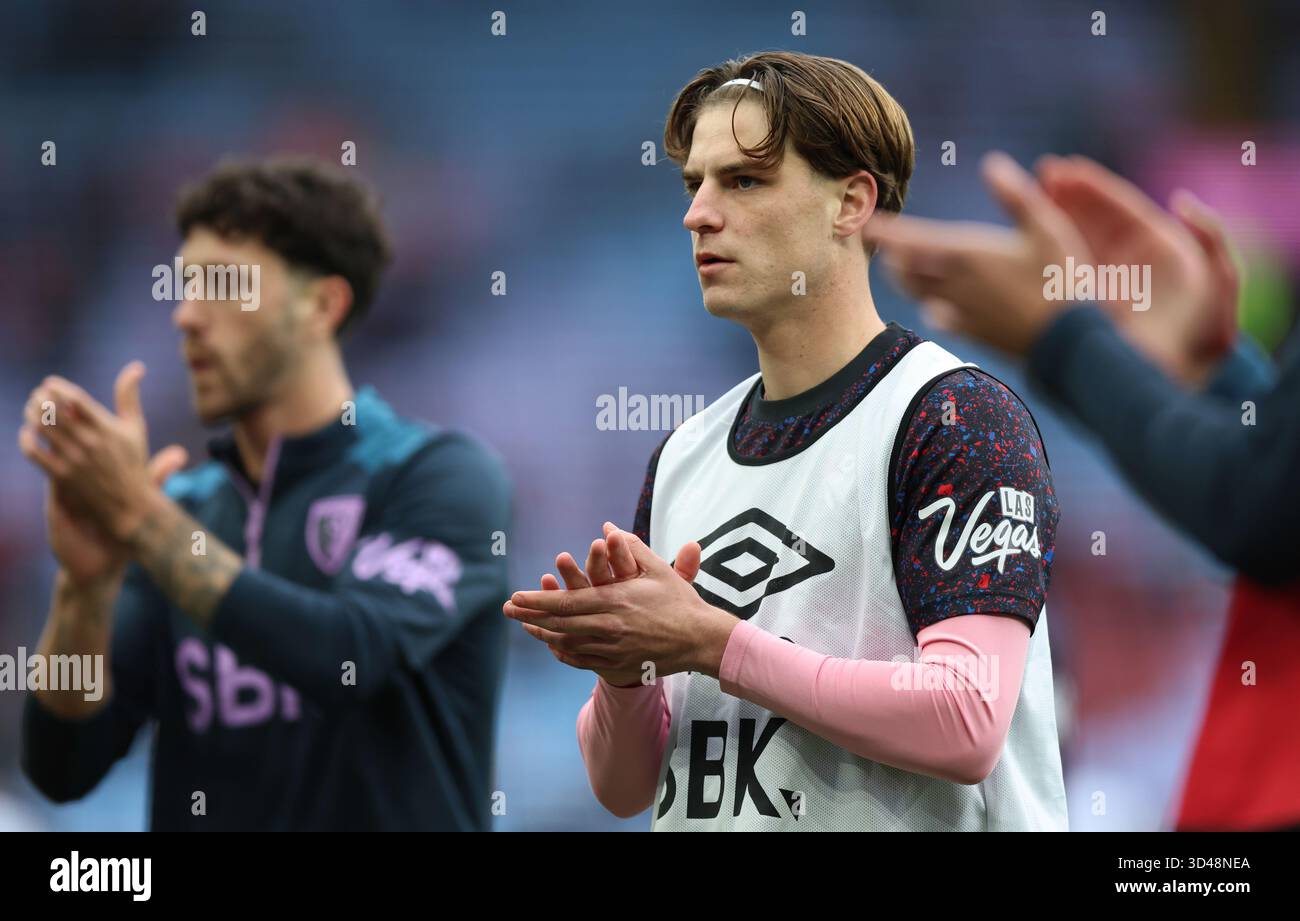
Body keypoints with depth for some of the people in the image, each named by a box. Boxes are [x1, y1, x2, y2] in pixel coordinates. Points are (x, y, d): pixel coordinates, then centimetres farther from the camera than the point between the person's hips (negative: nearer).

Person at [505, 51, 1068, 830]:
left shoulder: (958, 417, -9)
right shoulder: (683, 458, 10)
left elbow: (965, 724, -21)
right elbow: (625, 787, 11)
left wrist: (711, 642, -19)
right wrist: (623, 669, -9)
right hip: (703, 822, 5)